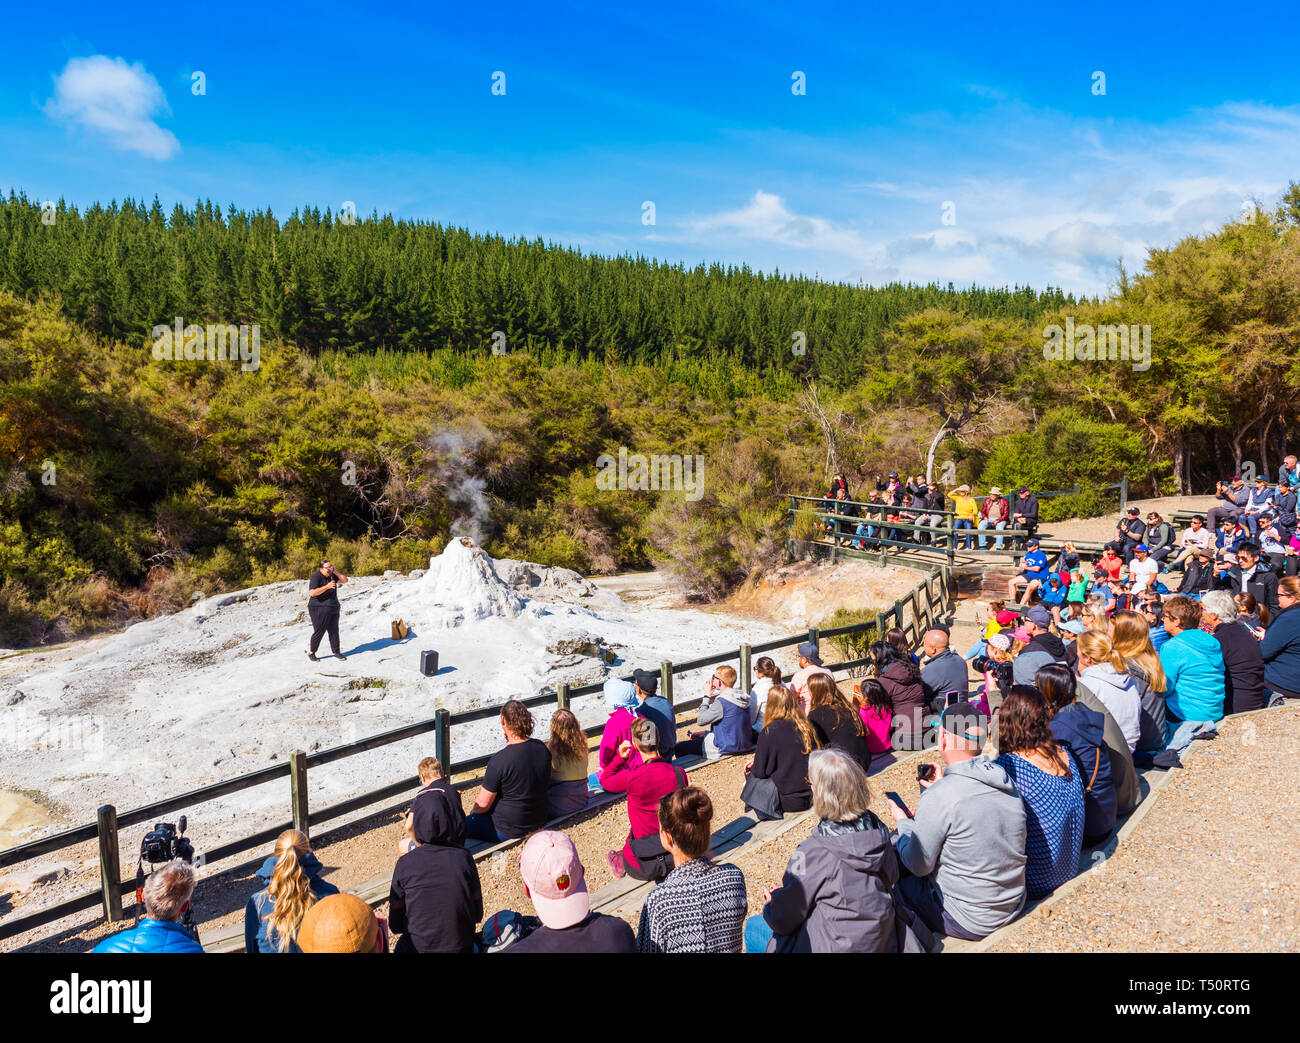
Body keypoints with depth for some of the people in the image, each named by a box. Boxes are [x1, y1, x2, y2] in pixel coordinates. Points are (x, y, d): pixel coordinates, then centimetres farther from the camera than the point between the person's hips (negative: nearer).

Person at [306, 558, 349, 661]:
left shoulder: (332, 575, 8)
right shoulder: (316, 577, -14)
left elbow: (345, 580, 4)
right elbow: (313, 593, -24)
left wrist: (335, 571, -5)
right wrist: (327, 586, -28)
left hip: (333, 608, 6)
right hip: (319, 609, -6)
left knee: (334, 630, 7)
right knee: (319, 631, -3)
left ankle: (336, 652, 13)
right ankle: (311, 653, 12)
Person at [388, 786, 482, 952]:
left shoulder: (405, 864, -13)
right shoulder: (464, 858, -11)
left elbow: (395, 924, -3)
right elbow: (477, 915, -1)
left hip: (417, 946, -2)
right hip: (460, 946, 2)